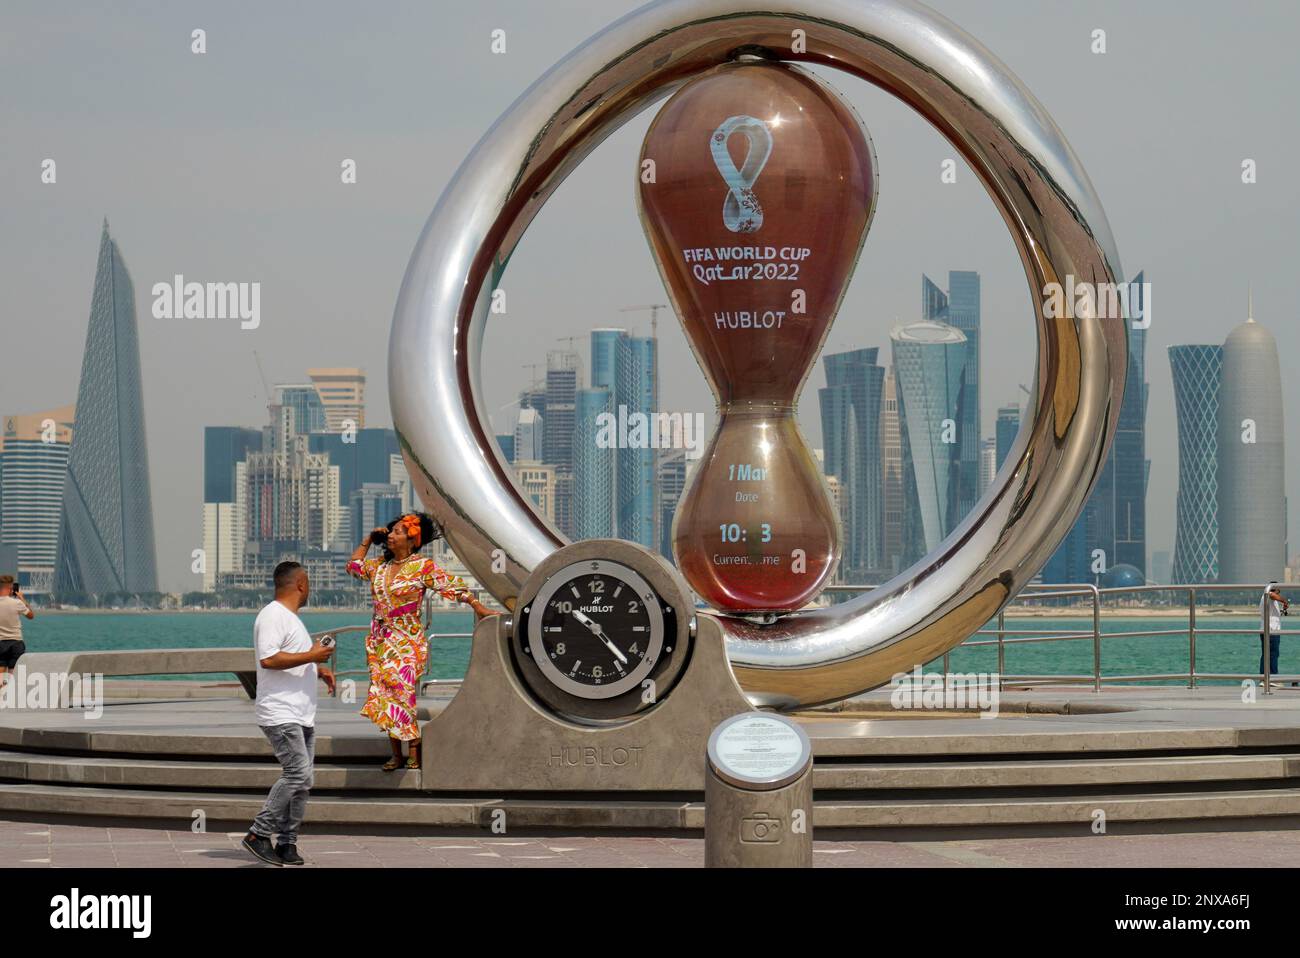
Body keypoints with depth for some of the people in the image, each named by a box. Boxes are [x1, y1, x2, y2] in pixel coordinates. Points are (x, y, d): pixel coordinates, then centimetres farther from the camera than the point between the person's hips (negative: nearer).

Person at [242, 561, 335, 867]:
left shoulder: (290, 618, 22)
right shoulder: (272, 616, -11)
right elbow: (268, 659, -24)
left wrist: (318, 669, 17)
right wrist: (311, 656, -18)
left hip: (302, 715, 10)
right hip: (281, 715, -10)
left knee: (301, 780, 6)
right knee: (298, 774, -17)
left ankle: (287, 843, 10)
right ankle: (259, 835, -10)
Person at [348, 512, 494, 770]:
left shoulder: (423, 566, -8)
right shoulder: (379, 566, 10)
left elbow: (452, 585, -11)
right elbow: (354, 566, 24)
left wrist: (478, 607, -17)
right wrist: (368, 540, 17)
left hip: (407, 643, -6)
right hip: (380, 641, 6)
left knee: (401, 693, -14)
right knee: (385, 694, 5)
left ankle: (415, 752, -5)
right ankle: (396, 754, 11)